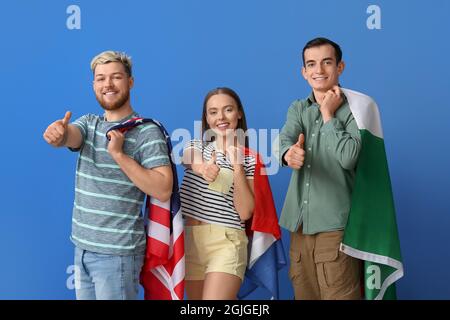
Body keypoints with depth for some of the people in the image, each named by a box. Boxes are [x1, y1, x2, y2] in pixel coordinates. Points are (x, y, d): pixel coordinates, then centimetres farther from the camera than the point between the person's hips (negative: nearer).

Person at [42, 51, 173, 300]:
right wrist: (57, 133, -38)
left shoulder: (147, 132, -9)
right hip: (82, 247, 6)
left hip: (118, 252, -5)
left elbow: (163, 191, -17)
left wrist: (119, 154, -21)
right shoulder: (88, 123, 8)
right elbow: (69, 137, -15)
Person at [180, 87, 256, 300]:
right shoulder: (196, 146, 11)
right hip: (190, 240, 4)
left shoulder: (249, 159, 3)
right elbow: (193, 162, -16)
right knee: (196, 301, 11)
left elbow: (245, 213, -7)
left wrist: (237, 166, -15)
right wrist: (205, 169, -40)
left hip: (225, 242, -3)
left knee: (214, 296, -18)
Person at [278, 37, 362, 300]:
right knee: (304, 294, 12)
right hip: (300, 222, 5)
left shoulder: (353, 109, -2)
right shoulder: (297, 109, 13)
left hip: (335, 225, -5)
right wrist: (289, 153, -31)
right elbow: (284, 140, -7)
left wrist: (328, 115, -9)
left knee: (339, 294, -7)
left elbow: (348, 157, -17)